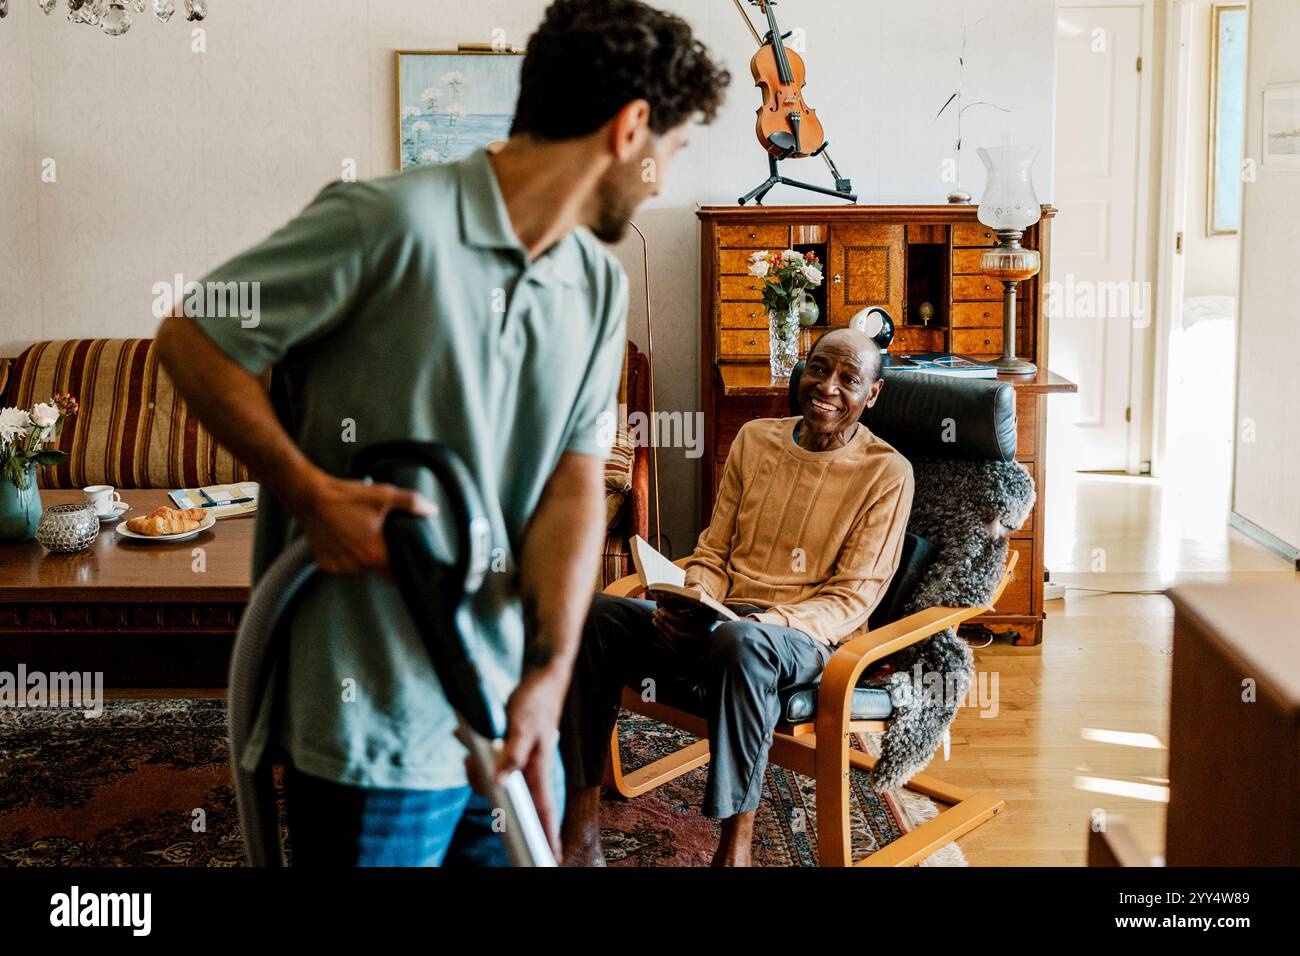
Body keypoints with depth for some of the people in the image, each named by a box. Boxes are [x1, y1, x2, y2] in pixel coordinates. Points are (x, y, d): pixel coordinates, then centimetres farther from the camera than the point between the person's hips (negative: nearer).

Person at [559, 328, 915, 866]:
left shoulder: (887, 472, -3)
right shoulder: (755, 439, 11)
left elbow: (853, 597, -8)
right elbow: (713, 553, 13)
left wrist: (762, 622, -24)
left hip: (803, 641, -5)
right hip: (717, 625, 5)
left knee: (740, 642, -41)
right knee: (593, 617, -19)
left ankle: (736, 843, -26)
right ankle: (580, 834, -19)